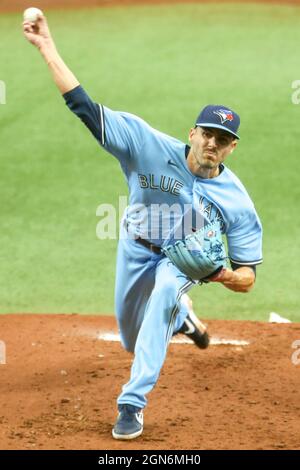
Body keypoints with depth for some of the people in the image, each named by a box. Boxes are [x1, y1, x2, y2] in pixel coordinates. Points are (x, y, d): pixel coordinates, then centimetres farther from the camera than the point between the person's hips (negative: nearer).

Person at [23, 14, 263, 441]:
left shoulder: (237, 203, -26)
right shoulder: (153, 148, -27)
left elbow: (248, 278, -20)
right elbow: (86, 108, -30)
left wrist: (224, 274, -44)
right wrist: (48, 48, -37)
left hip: (183, 262, -3)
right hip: (136, 250, 3)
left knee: (165, 290, -38)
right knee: (133, 341, 17)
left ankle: (133, 405, -35)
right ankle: (181, 315, 55)